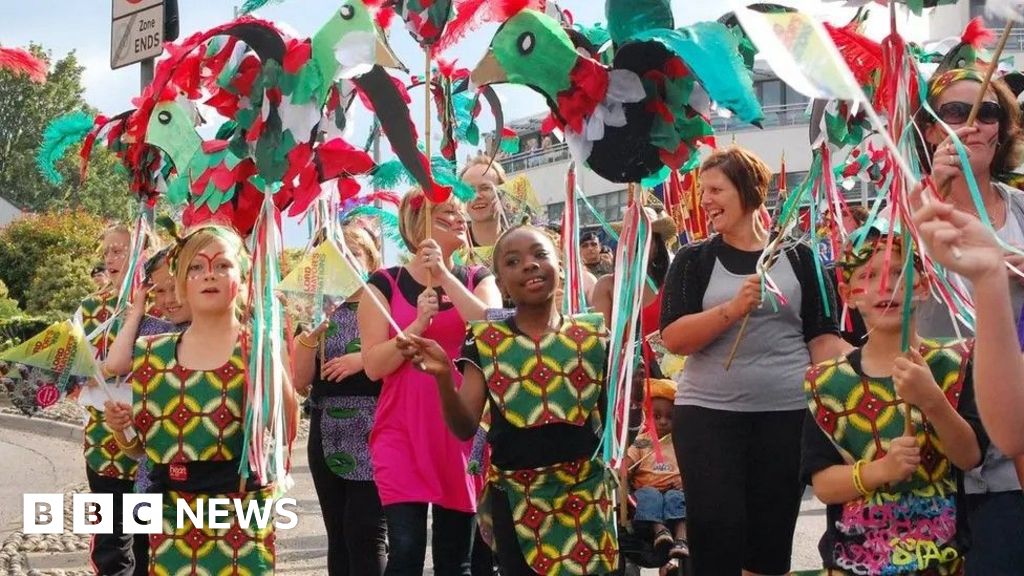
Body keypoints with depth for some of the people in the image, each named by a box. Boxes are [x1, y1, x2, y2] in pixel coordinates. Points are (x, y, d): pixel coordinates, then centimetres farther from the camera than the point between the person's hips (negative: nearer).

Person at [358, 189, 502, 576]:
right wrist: (419, 322, -17)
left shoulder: (478, 279, 9)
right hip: (402, 433, -2)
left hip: (462, 432, 2)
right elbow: (374, 365, -5)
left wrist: (445, 276, -15)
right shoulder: (385, 283, 2)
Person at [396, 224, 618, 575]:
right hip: (515, 496, -1)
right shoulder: (487, 341, 0)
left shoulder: (592, 333, 2)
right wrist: (443, 376, -21)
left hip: (585, 493, 1)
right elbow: (465, 428, -5)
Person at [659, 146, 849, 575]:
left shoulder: (797, 256, 5)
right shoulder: (694, 260, 4)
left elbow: (823, 335, 7)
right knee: (716, 535, -3)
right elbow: (673, 338, -6)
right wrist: (733, 309, -19)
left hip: (788, 411, 1)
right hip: (707, 412, 0)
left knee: (772, 539, 7)